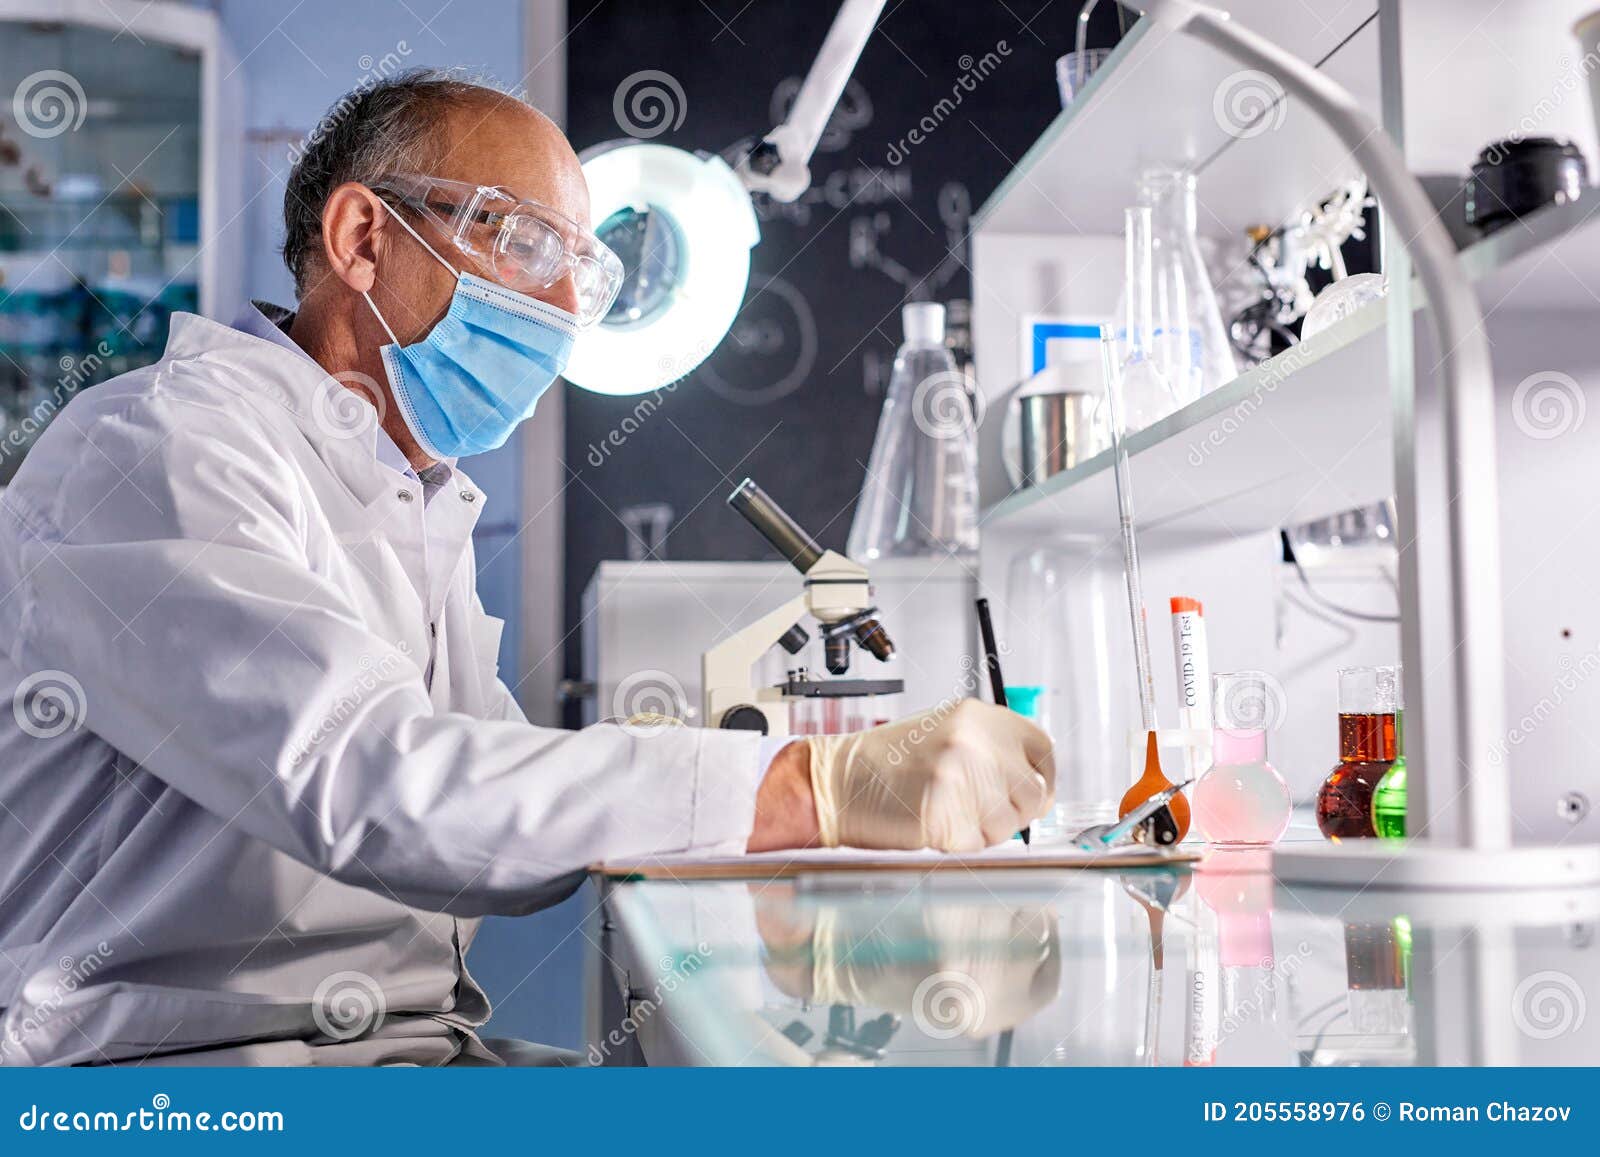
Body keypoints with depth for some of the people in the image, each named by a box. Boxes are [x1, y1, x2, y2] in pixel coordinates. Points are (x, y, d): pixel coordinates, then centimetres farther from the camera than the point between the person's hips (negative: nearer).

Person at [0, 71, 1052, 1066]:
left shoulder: (429, 507, 18)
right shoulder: (161, 447, -11)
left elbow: (497, 819, 12)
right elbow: (363, 782, -27)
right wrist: (816, 789, -30)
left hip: (421, 1042, 8)